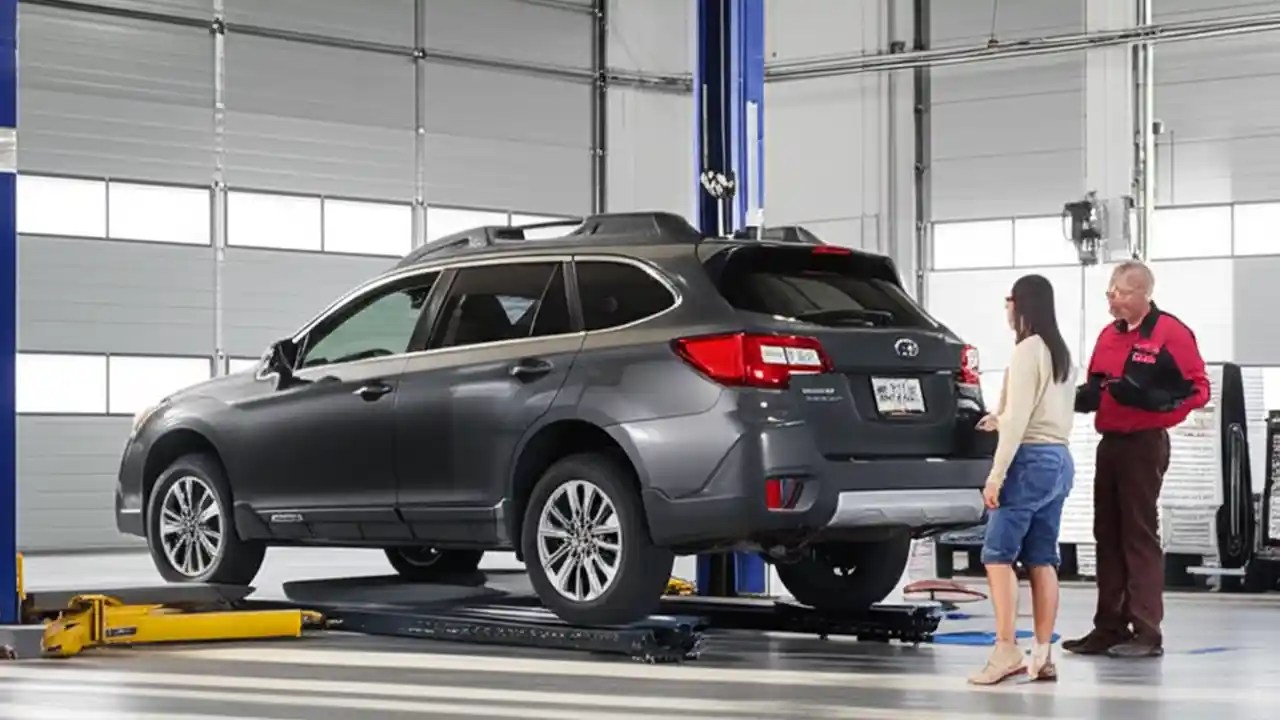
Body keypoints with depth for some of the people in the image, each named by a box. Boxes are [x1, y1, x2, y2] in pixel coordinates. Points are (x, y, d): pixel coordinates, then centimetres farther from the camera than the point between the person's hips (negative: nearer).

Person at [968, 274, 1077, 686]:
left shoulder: (1027, 350, -10)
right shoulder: (1062, 354, 16)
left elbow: (1018, 418, -15)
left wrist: (996, 474, -15)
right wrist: (1001, 421, 23)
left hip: (1031, 459, -9)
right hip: (1060, 459, 9)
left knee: (998, 554, -8)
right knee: (1042, 559, 7)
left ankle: (1006, 651, -13)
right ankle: (1042, 655, 5)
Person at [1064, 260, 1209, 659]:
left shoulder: (1171, 333, -8)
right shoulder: (1109, 335, 14)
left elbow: (1198, 389, -12)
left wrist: (1149, 398, -25)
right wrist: (1085, 396, 1)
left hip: (1145, 444, -7)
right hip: (1109, 443, 7)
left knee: (1140, 535, -8)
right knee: (1108, 535, 8)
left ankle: (1147, 632, -5)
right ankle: (1109, 628, 13)